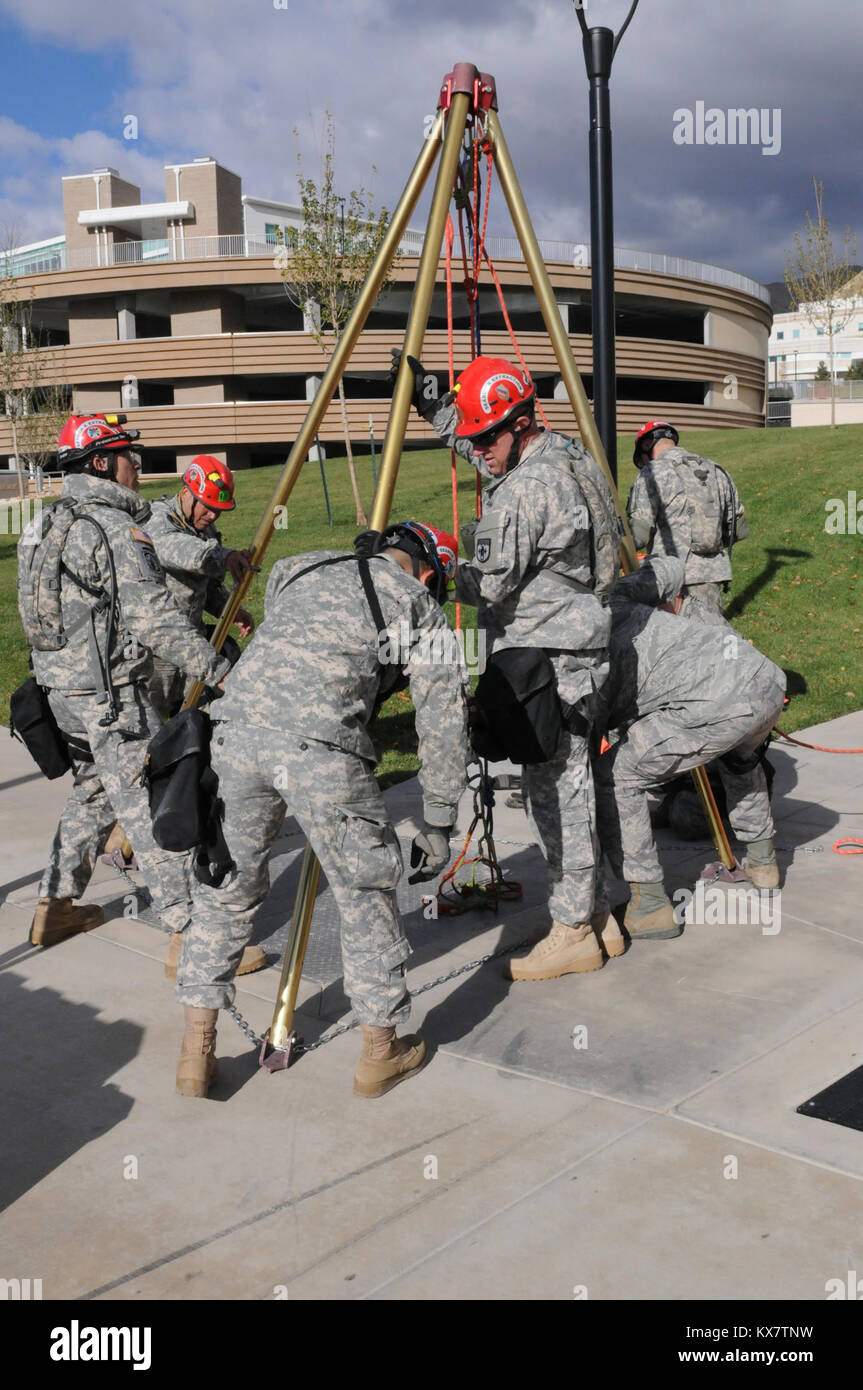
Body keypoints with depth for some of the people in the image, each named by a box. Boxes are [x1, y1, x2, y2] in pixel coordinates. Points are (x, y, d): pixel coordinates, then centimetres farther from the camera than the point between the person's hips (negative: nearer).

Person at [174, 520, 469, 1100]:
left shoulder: (299, 571, 29)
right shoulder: (420, 608, 17)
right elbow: (444, 723, 15)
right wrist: (439, 824, 21)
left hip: (236, 728, 4)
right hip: (321, 749, -4)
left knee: (227, 887, 20)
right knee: (366, 891, 15)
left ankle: (197, 1053, 28)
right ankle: (382, 1051, 28)